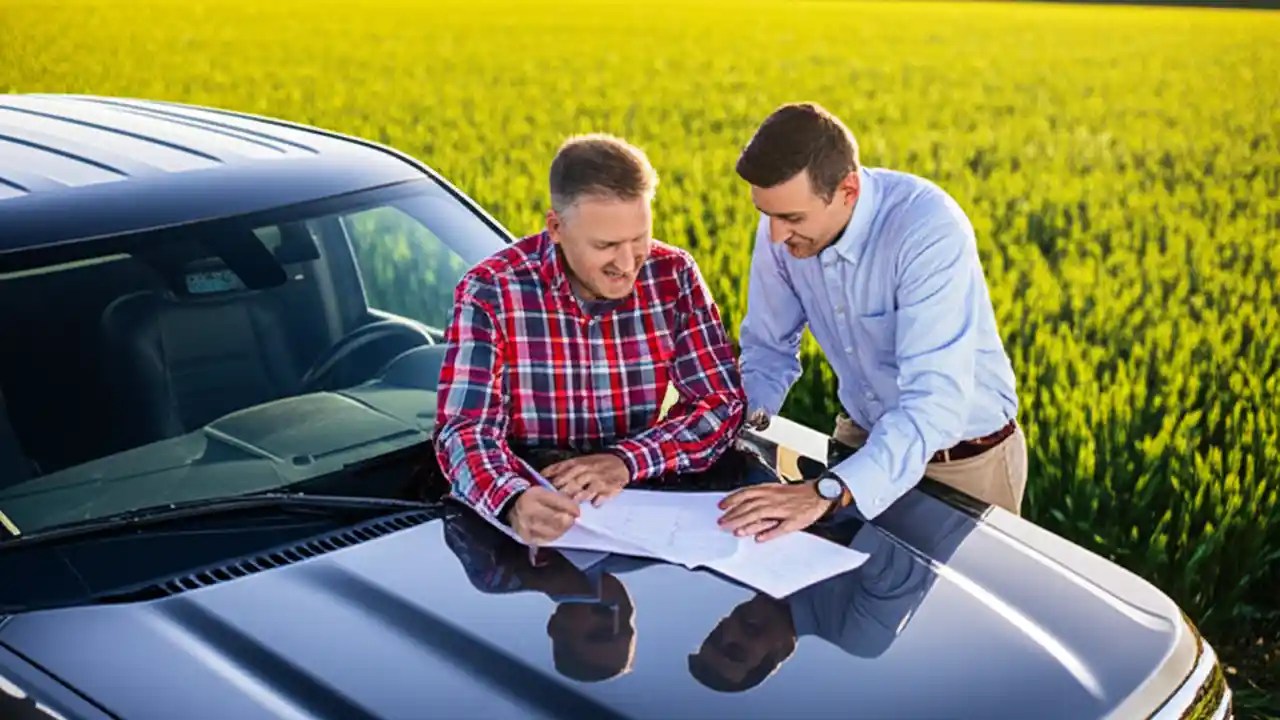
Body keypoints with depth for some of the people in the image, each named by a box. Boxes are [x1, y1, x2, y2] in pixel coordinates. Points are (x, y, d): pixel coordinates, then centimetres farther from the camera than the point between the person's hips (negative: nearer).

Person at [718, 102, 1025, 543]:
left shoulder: (930, 230, -31)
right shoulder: (784, 223, -13)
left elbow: (935, 399, -40)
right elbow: (768, 346, 1)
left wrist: (827, 494, -50)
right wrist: (745, 419, -19)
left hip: (965, 459, -4)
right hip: (863, 440, 4)